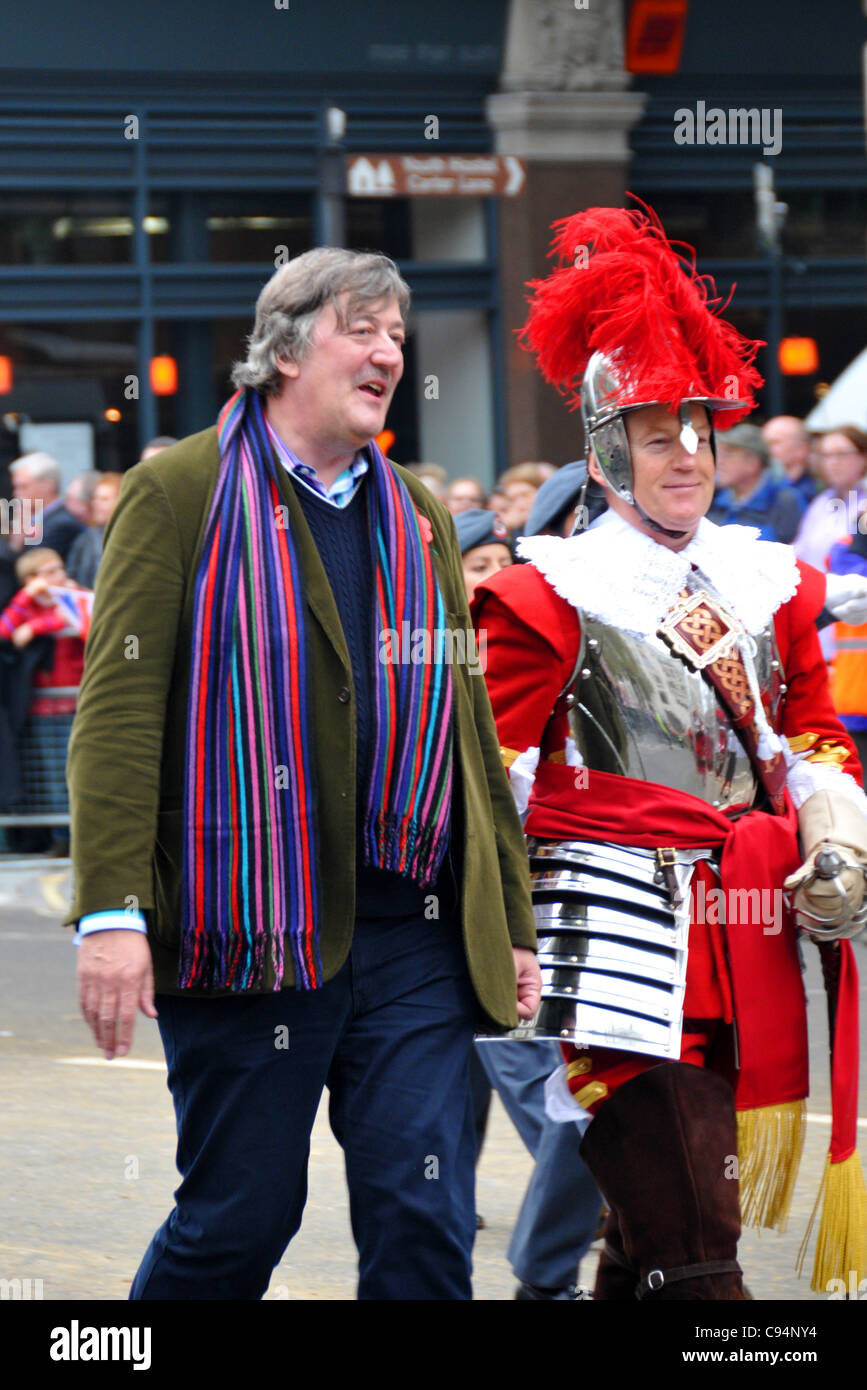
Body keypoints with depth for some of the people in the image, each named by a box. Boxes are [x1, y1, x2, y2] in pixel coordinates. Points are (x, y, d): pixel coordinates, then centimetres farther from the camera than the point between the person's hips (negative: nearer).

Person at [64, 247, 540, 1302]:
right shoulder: (180, 491, 0)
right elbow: (118, 711, -7)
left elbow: (467, 725, 20)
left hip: (416, 934, 5)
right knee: (237, 1222, 2)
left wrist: (510, 921, 16)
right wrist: (111, 911, -15)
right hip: (254, 931, -5)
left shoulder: (419, 520, 17)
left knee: (425, 1221, -1)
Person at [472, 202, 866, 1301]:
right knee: (690, 1253, -13)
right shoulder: (555, 592, -2)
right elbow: (494, 775, -1)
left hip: (748, 936, 6)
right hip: (625, 934, -6)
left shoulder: (766, 583, 15)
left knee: (648, 1247, 11)